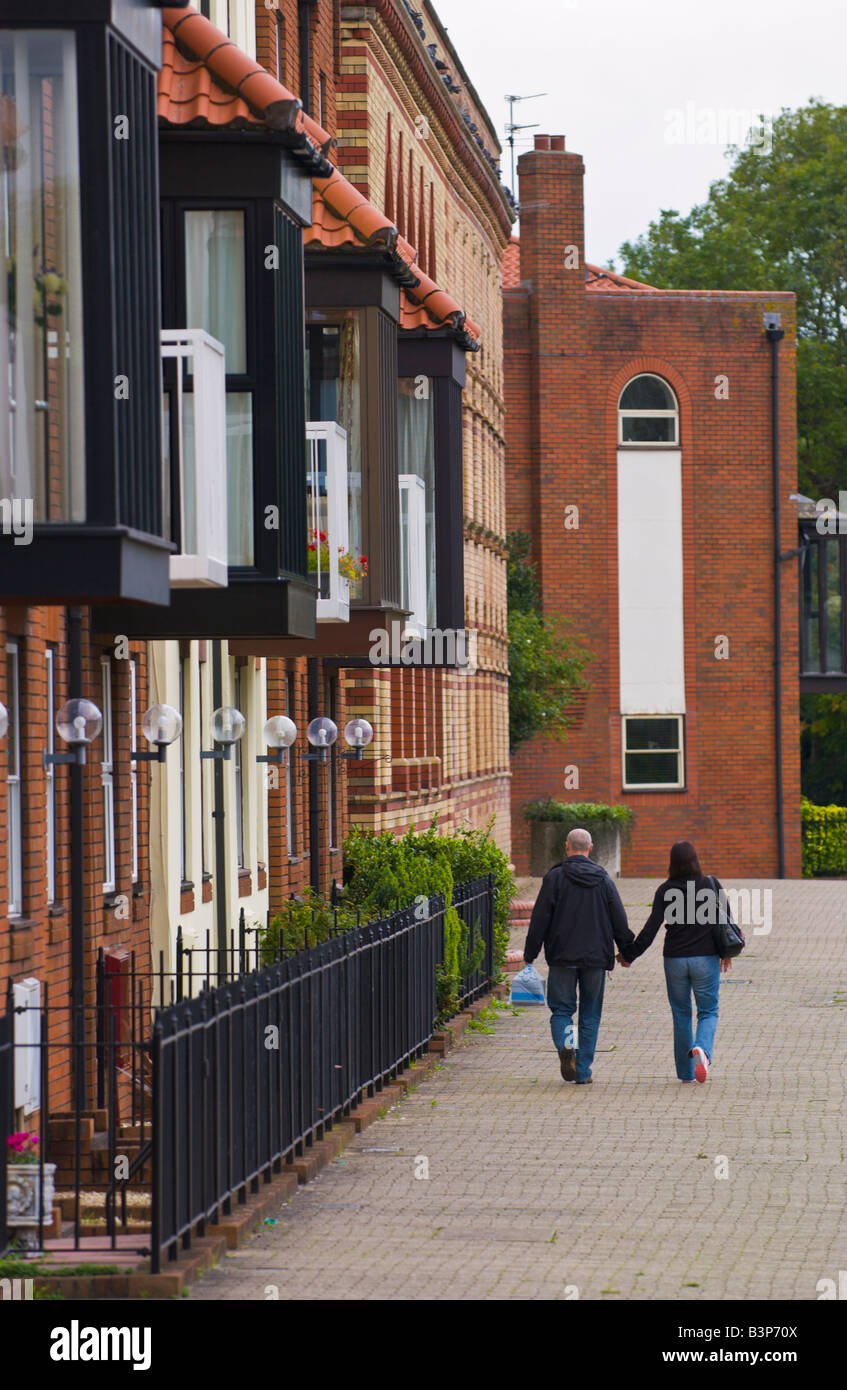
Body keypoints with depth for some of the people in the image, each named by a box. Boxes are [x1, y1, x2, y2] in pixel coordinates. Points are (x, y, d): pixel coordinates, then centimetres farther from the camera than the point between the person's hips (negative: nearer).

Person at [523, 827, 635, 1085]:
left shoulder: (555, 877, -5)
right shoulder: (603, 880, 4)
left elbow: (540, 918, -5)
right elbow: (619, 920, 7)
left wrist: (530, 953, 2)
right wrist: (627, 950, 18)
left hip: (562, 957, -2)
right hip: (596, 957, 2)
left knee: (561, 1008, 7)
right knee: (590, 1015, 10)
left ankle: (565, 1045, -23)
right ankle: (583, 1071, 7)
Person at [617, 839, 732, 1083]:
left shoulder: (665, 891, -5)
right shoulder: (712, 885, -4)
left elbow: (651, 928, -9)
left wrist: (629, 954, 1)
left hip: (675, 960, 1)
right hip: (705, 958, -1)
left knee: (681, 1014, 13)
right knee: (708, 1011, 9)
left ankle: (686, 1072, 15)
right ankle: (702, 1048, -23)